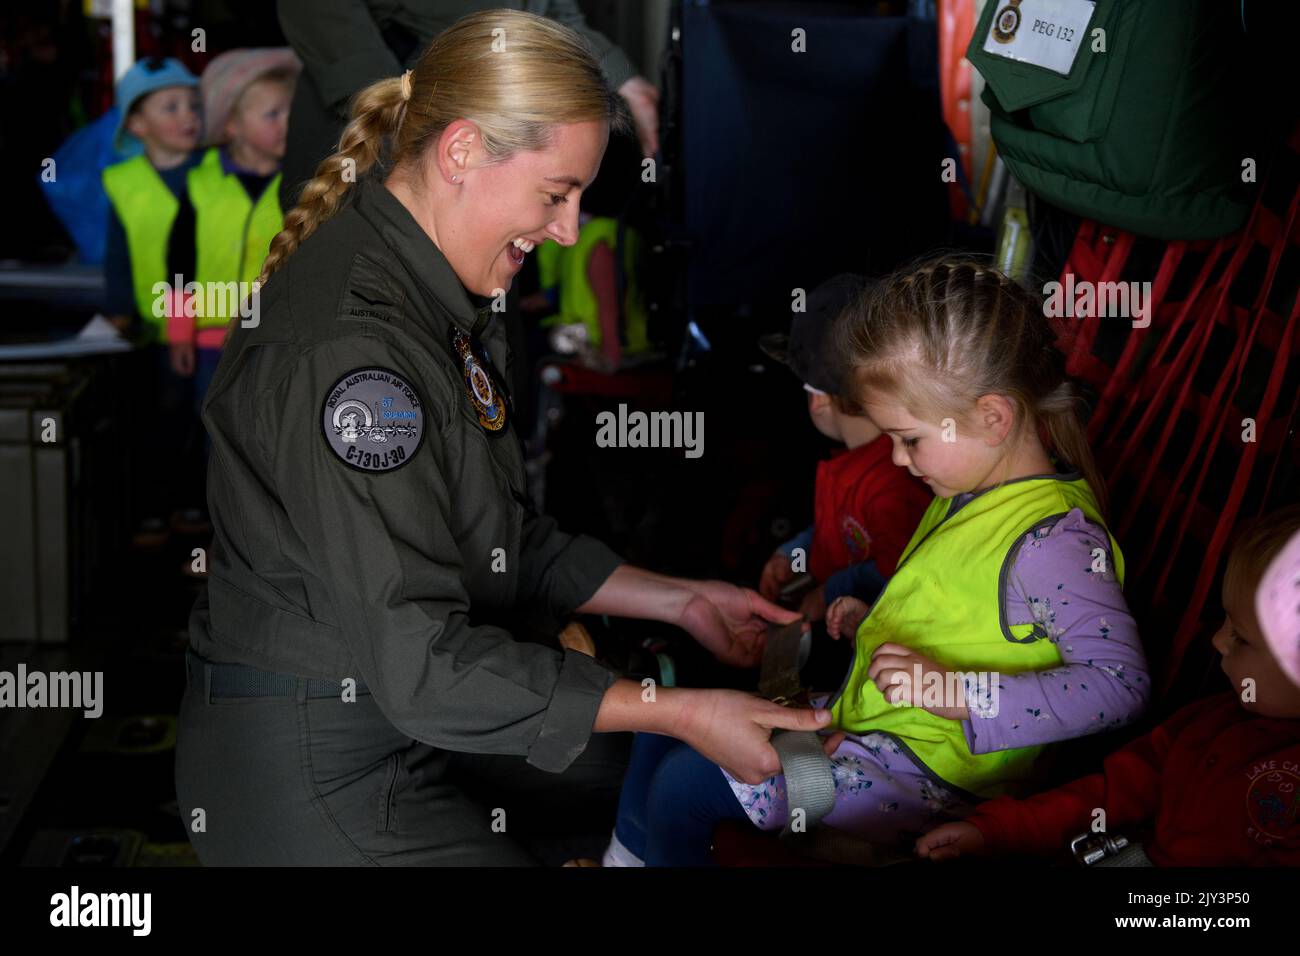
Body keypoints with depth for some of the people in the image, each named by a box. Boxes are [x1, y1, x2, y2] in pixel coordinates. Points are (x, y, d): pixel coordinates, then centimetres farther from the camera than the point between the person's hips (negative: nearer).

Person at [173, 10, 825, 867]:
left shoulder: (445, 303, 7)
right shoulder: (343, 343, -27)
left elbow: (504, 542, 15)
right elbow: (417, 660, -29)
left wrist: (681, 601, 9)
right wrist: (682, 714, -26)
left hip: (418, 721, 10)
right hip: (321, 771, -10)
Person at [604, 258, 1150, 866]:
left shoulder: (1052, 539, -25)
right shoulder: (968, 490, 5)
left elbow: (1120, 684, -30)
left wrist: (959, 693, -32)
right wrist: (875, 622, 7)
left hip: (924, 772, -10)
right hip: (859, 717, 10)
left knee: (682, 786, -12)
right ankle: (629, 856, 34)